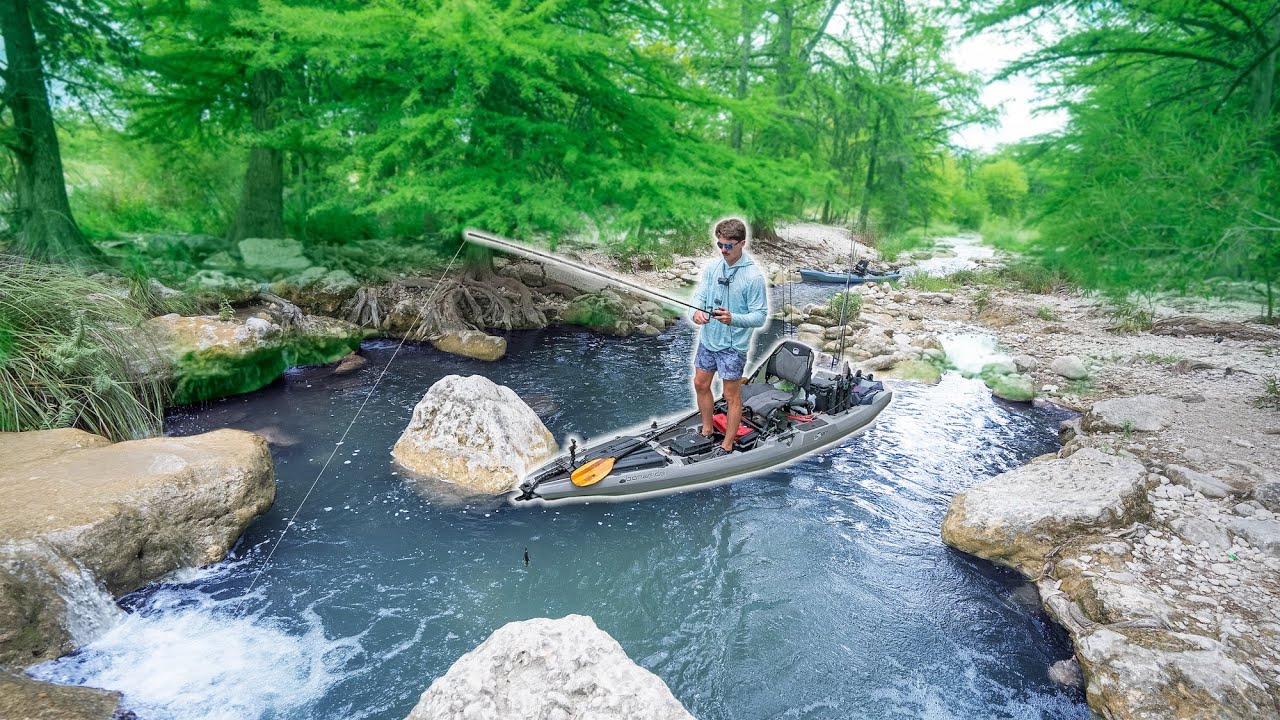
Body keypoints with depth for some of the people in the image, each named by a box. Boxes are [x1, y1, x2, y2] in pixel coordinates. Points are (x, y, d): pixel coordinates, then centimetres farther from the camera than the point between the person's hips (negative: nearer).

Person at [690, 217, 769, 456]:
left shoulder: (754, 277, -17)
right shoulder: (711, 268, 0)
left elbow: (760, 316, -16)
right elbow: (700, 296, -1)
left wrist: (732, 318, -34)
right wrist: (697, 311, -25)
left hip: (733, 345, -6)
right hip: (708, 339, 6)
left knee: (732, 396, 6)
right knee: (701, 385, 19)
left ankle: (727, 445, 21)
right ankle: (707, 430, 40)